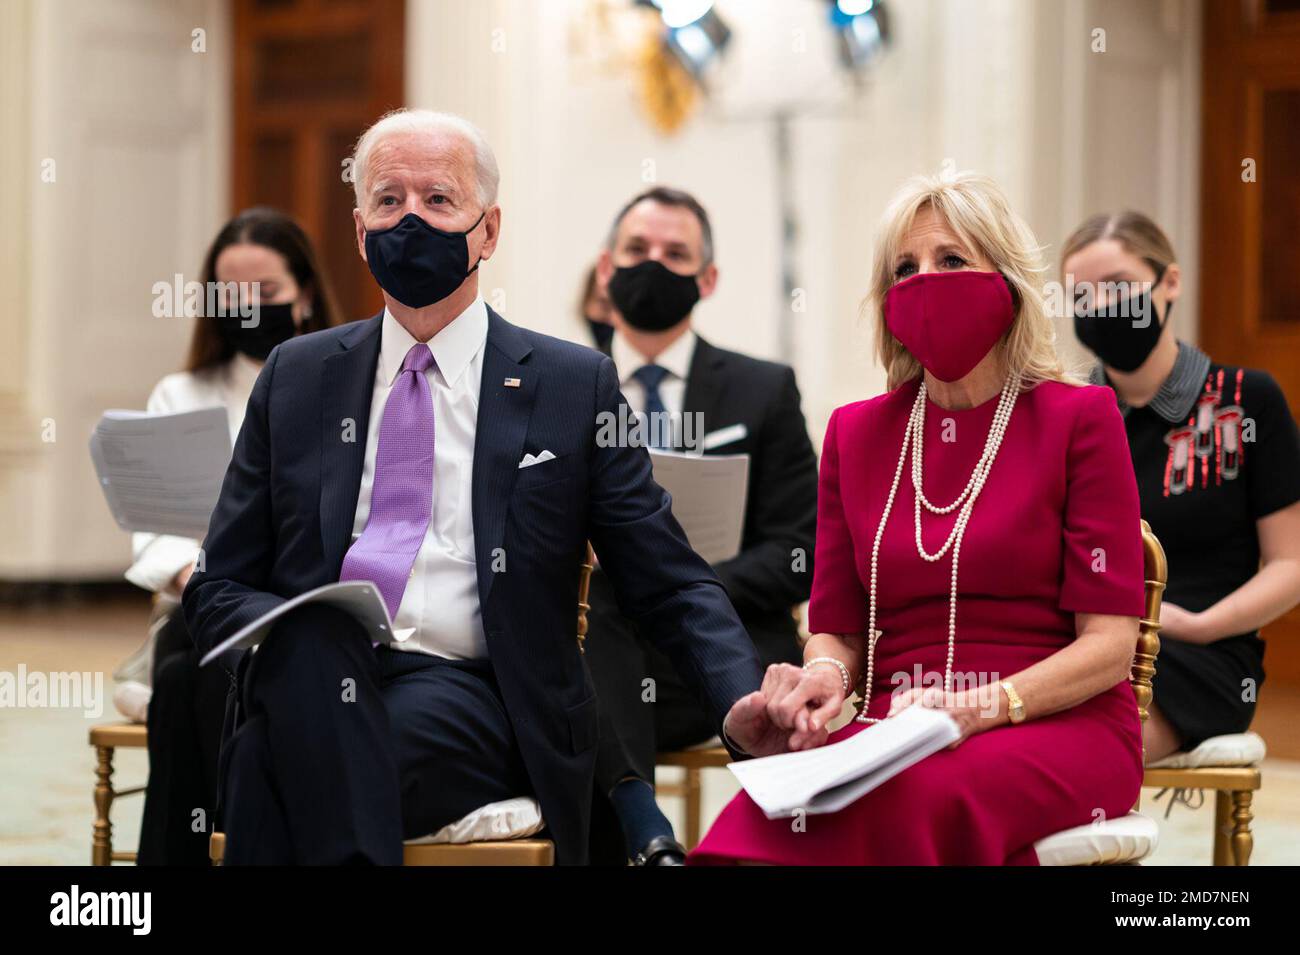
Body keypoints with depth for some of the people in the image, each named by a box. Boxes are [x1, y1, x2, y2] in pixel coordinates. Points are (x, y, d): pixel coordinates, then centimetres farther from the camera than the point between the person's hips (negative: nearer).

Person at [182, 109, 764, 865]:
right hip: (313, 682, 3)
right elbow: (217, 589, 15)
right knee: (311, 633, -35)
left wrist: (747, 702, -13)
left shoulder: (575, 385, 11)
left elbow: (673, 589, 9)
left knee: (275, 761, -34)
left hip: (471, 697, -3)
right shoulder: (298, 378, 17)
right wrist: (298, 641, -10)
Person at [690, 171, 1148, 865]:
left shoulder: (1079, 418, 4)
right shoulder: (853, 432, 16)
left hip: (1059, 727, -2)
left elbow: (1109, 643, -2)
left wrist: (978, 708, -18)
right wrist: (825, 674, -9)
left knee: (908, 796, -38)